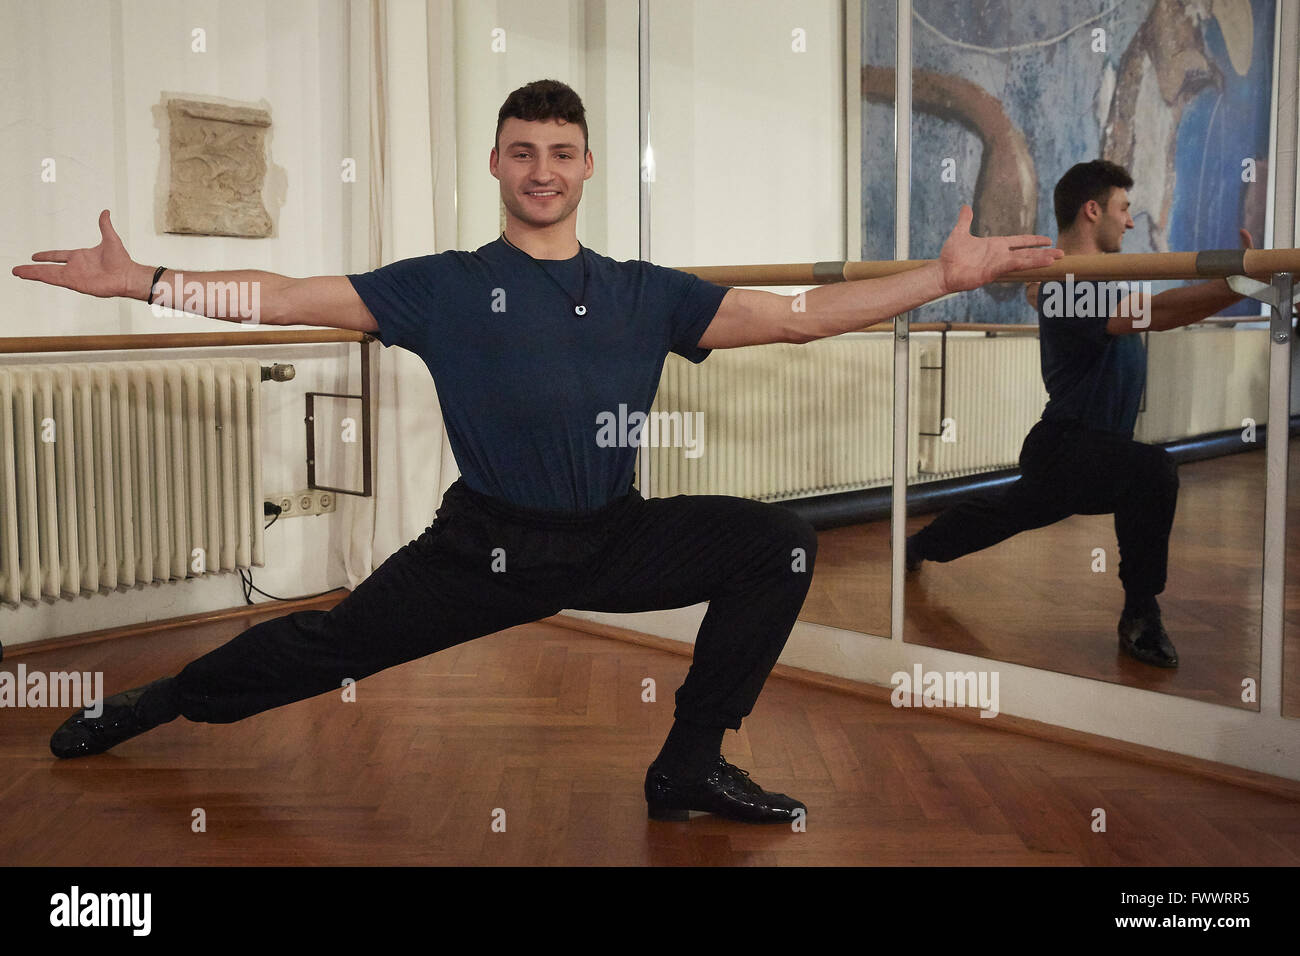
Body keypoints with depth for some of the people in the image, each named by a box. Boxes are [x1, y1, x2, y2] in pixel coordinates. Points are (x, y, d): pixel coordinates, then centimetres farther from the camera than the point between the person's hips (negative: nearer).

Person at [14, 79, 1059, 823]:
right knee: (333, 643, 0)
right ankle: (156, 702, 31)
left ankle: (690, 767, -1)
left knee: (779, 545, -13)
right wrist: (137, 280, -6)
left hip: (618, 541, 2)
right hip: (486, 546, -2)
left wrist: (946, 275, -7)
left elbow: (804, 315, 0)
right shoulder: (446, 286, -1)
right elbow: (284, 298, -1)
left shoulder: (646, 292, 3)